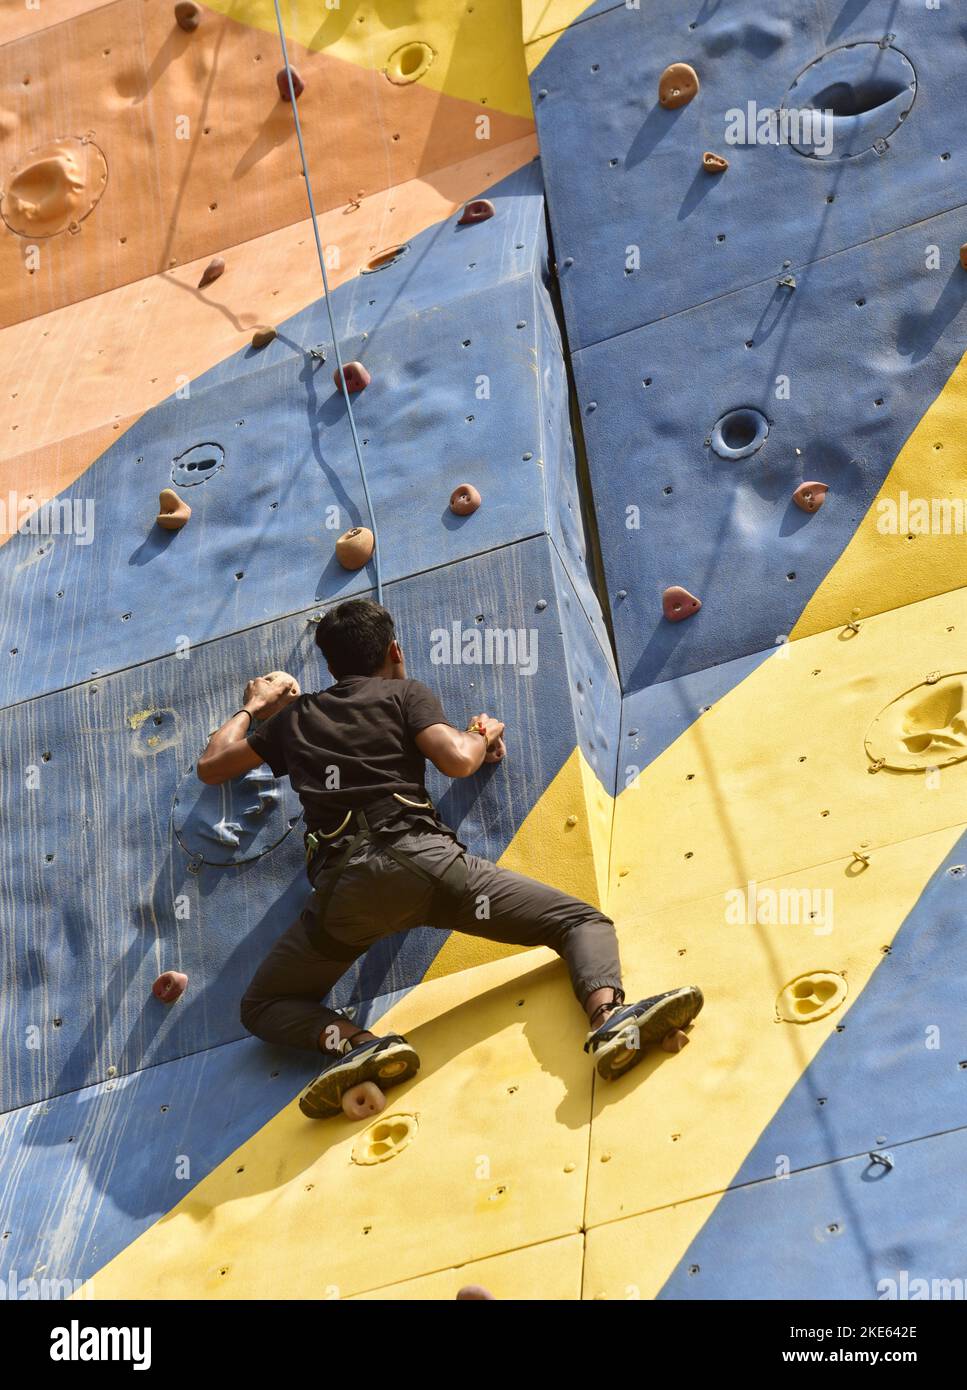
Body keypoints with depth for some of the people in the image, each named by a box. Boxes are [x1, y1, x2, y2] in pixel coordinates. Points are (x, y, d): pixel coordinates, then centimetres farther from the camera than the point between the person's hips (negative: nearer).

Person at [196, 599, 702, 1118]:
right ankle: (608, 1015, -28)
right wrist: (484, 735, 23)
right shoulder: (404, 693, 17)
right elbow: (457, 760, 0)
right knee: (584, 921, 5)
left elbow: (210, 766, 37)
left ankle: (352, 1042, -10)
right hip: (420, 858, -2)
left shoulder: (293, 715, 27)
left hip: (340, 886, 2)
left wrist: (251, 708, 55)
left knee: (262, 1007, 21)